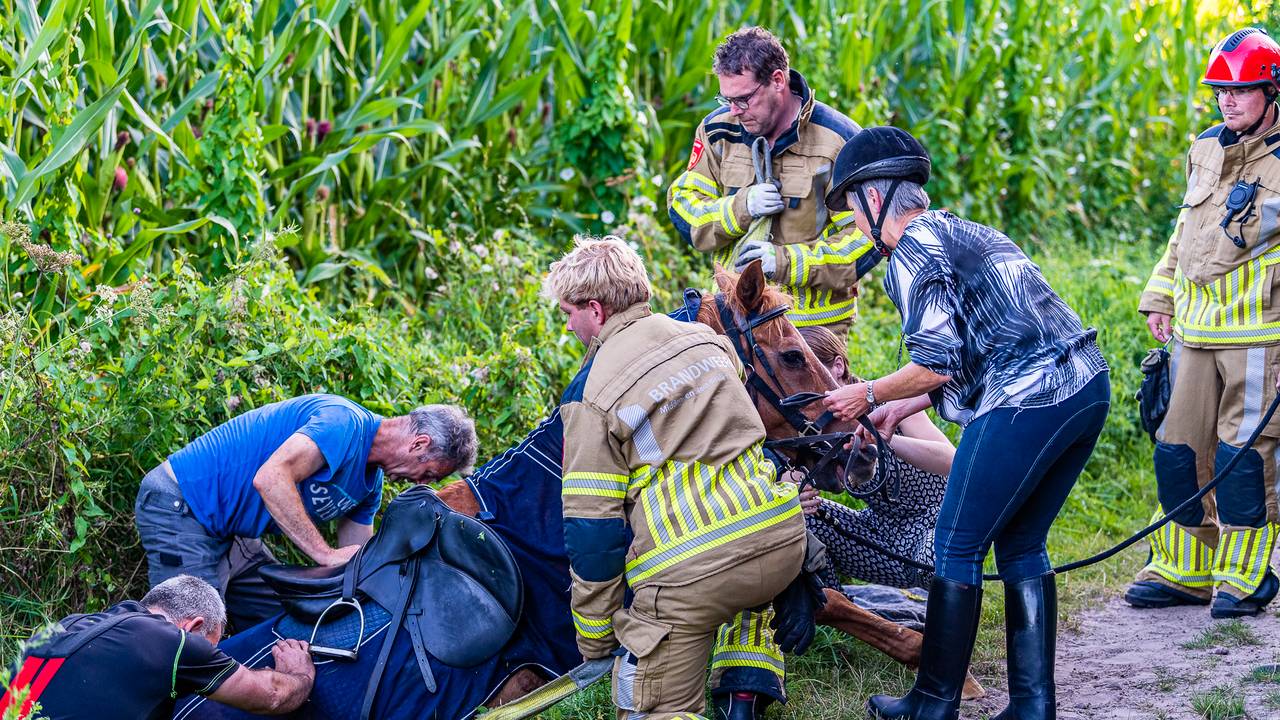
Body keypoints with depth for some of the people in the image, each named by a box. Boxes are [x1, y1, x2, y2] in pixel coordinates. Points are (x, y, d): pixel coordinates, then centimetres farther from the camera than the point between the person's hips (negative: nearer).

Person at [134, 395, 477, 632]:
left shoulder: (370, 483, 10)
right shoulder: (346, 424, -23)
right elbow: (271, 477, -35)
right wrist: (327, 555, -33)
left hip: (226, 527, 10)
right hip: (180, 506, -10)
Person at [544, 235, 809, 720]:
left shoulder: (592, 393, -3)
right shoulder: (705, 339, 14)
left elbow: (592, 523, -3)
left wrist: (593, 634, 7)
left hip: (693, 571, -6)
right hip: (783, 541, 6)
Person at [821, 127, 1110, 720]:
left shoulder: (912, 252, -5)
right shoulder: (966, 231, 24)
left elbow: (938, 363, -12)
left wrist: (868, 395, 3)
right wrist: (908, 405, 29)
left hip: (1028, 402, -9)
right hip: (1088, 384, 9)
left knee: (957, 548, 2)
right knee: (1021, 544, 17)